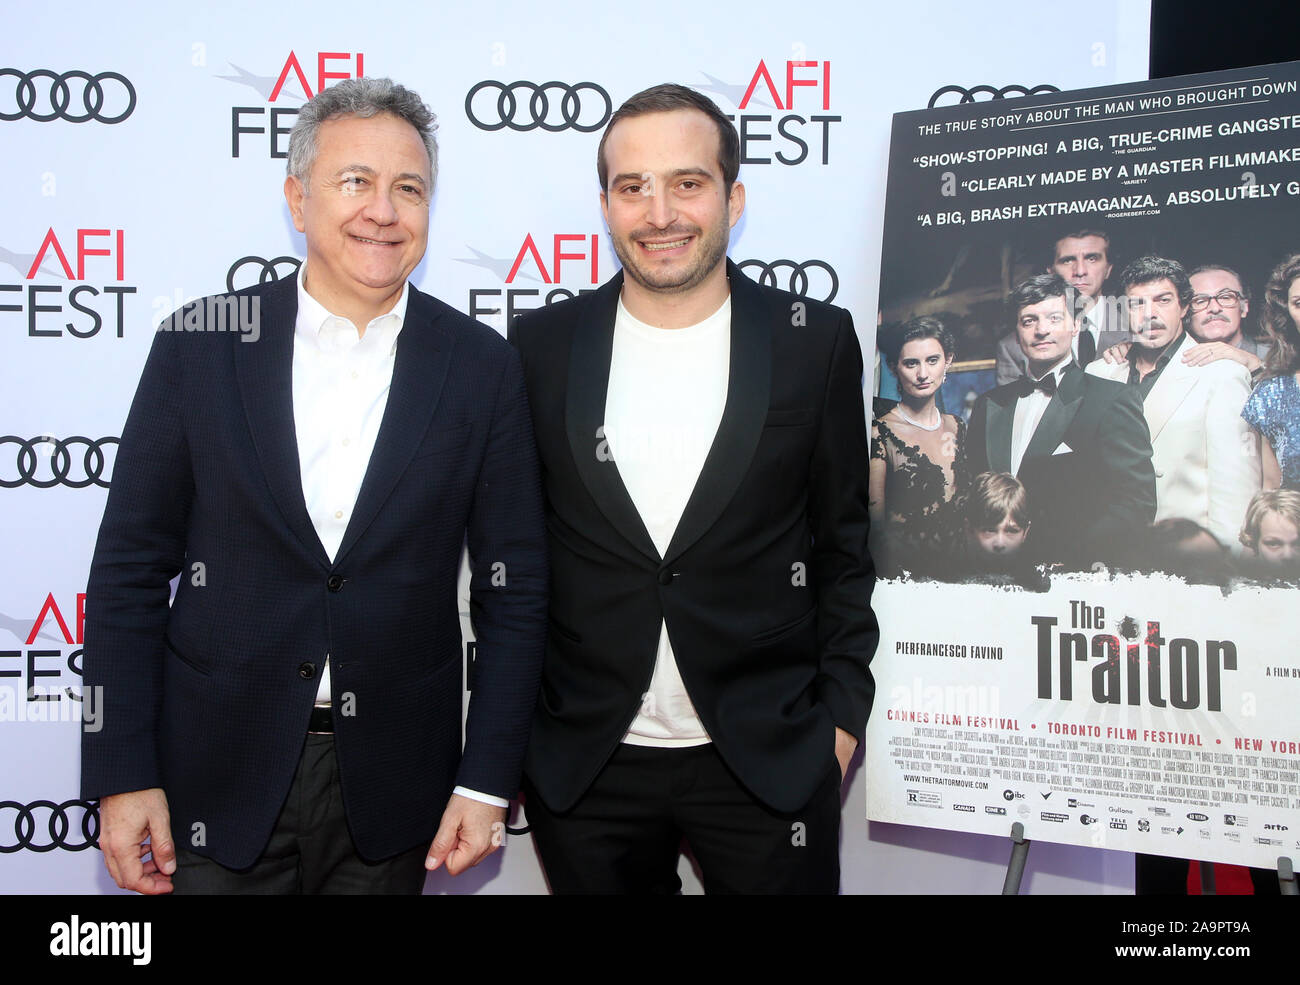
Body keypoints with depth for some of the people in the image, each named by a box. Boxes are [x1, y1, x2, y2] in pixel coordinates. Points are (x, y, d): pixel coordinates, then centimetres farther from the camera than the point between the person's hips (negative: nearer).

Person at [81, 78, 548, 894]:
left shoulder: (483, 367, -3)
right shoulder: (199, 345, -3)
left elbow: (513, 589, -1)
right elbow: (132, 570, 0)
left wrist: (486, 783, -4)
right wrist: (122, 774, -4)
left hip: (392, 791, 1)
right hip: (218, 780, 0)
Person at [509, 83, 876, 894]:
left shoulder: (816, 342, -2)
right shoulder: (541, 348, 0)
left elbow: (843, 546, 4)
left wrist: (842, 715, 1)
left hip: (772, 758, -1)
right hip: (584, 766, 1)